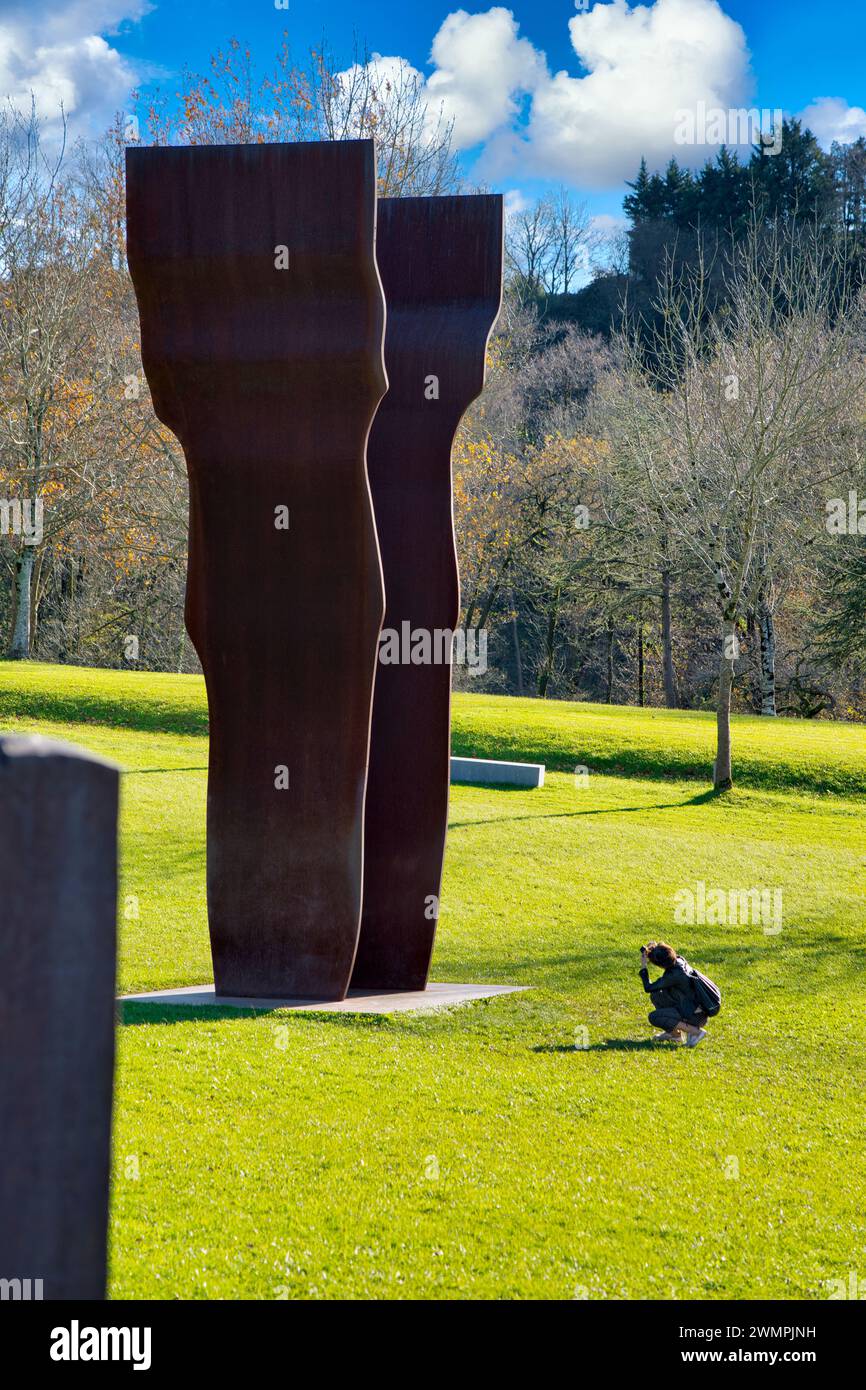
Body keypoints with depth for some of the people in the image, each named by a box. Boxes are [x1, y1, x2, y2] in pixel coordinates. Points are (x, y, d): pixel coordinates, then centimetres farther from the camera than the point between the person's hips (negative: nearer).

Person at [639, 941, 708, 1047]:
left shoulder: (675, 976, -28)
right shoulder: (678, 961, -4)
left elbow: (649, 988, -19)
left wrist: (643, 967, -9)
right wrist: (649, 953, 6)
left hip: (696, 1017, -9)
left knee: (653, 1017, -12)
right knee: (656, 996, 10)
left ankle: (695, 1031, -9)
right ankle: (673, 1033, 17)